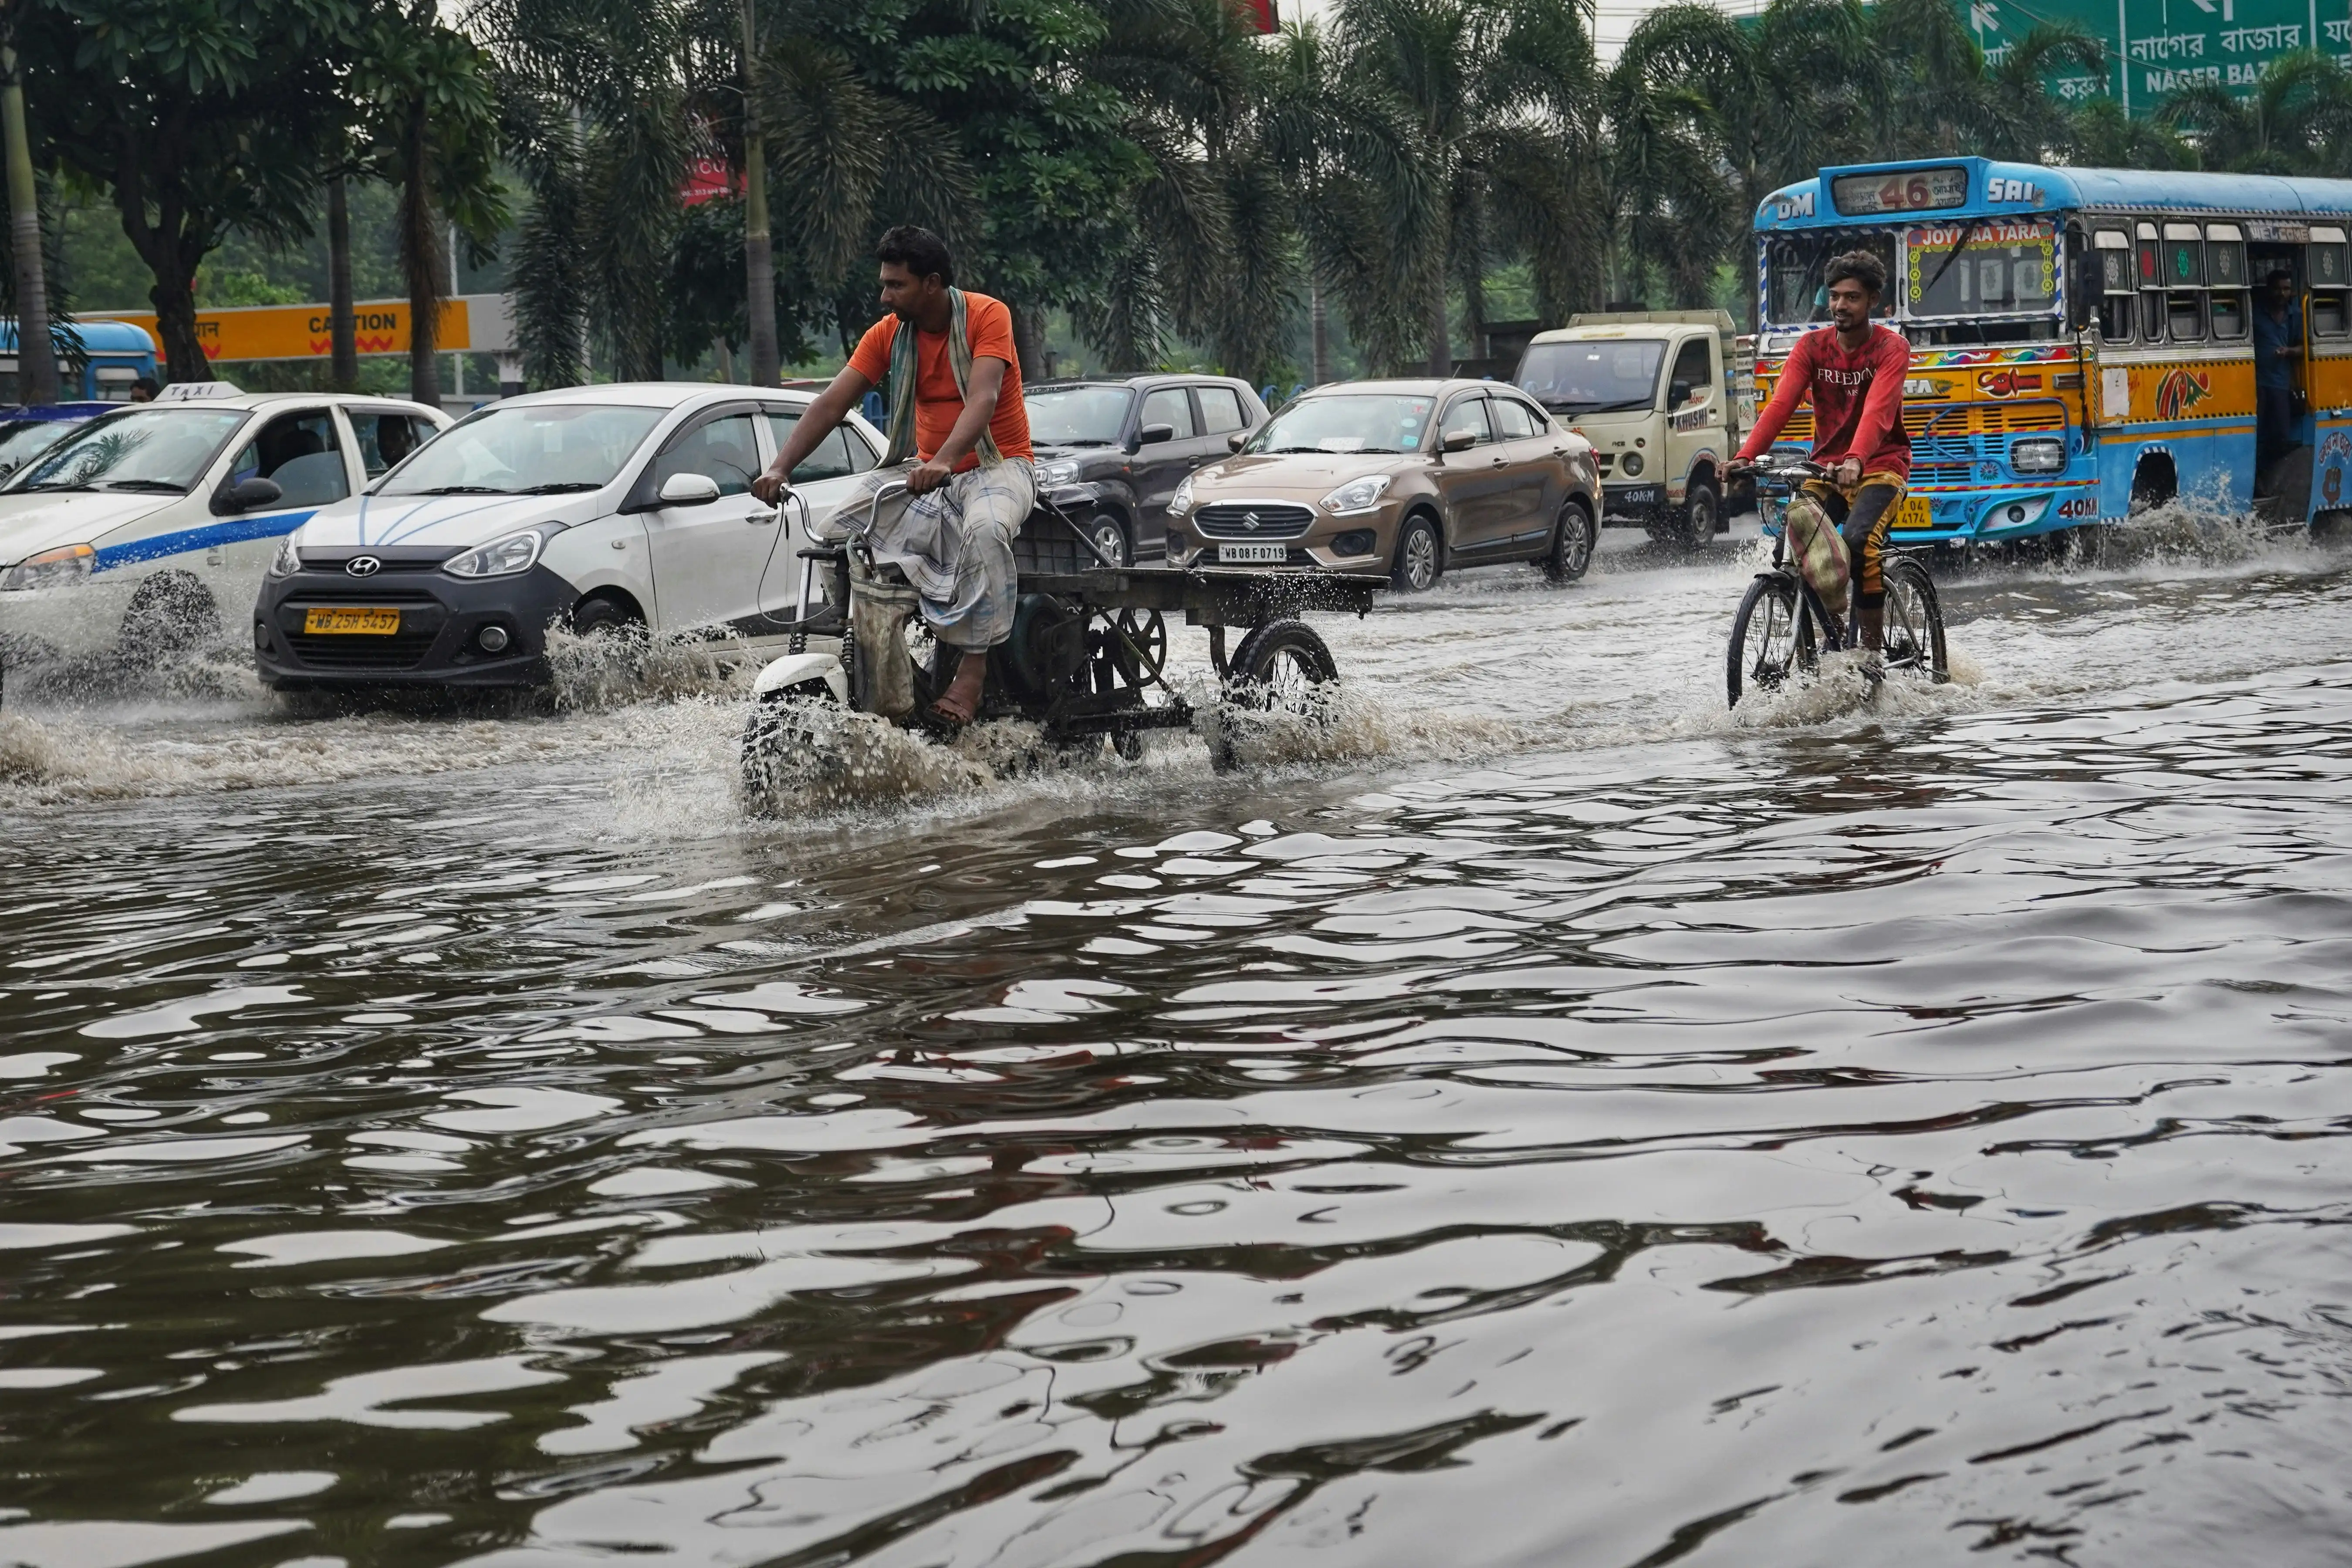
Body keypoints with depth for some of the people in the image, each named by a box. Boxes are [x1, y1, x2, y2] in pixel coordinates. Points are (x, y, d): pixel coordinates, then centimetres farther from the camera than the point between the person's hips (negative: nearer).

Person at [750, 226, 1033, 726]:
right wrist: (780, 468, -20)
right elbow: (831, 404, -5)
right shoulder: (888, 334, 2)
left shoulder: (987, 315, -13)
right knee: (843, 526, -19)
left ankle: (974, 666, -34)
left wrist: (944, 461, -46)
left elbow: (983, 398, -29)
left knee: (984, 530, -39)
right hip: (926, 470, 6)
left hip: (997, 465, -5)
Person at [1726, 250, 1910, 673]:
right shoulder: (1811, 346, 2)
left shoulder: (1891, 348, -10)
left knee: (1859, 541, -31)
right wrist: (1745, 456, -27)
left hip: (1879, 466, -4)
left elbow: (1878, 411, -27)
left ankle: (1873, 647, -18)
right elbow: (1781, 404, -11)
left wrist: (1855, 461, -46)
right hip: (1826, 467, 4)